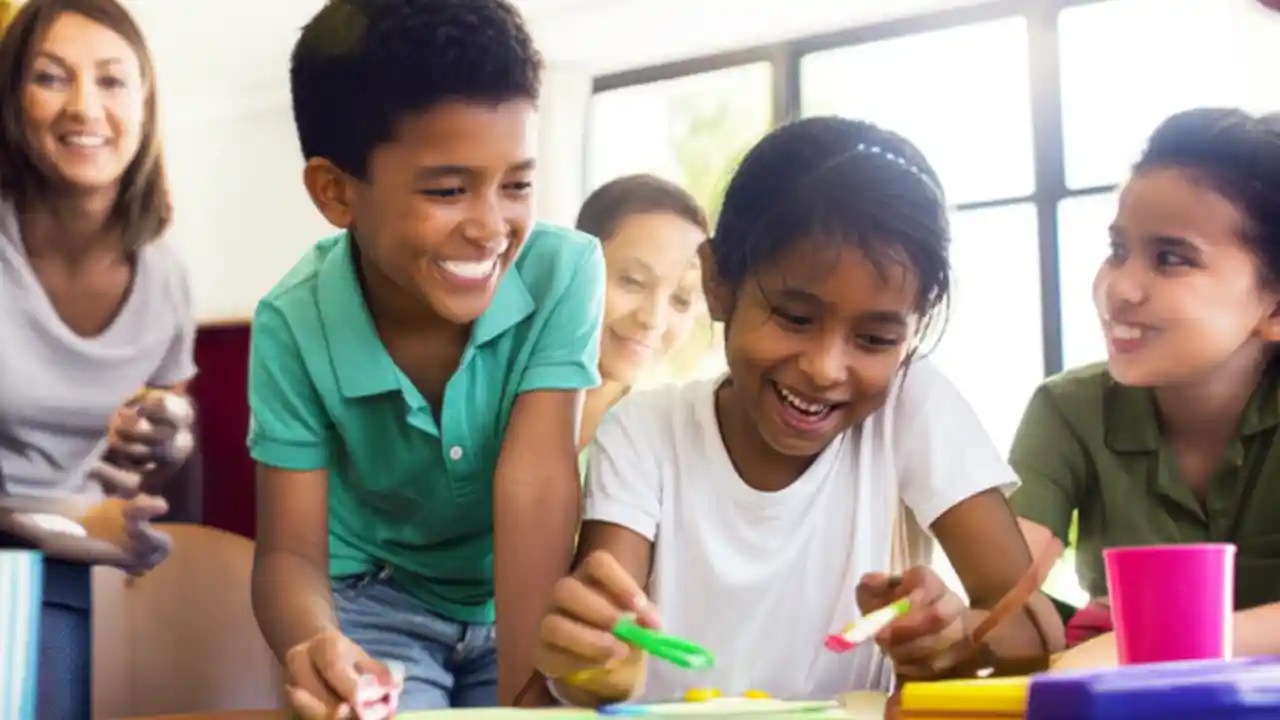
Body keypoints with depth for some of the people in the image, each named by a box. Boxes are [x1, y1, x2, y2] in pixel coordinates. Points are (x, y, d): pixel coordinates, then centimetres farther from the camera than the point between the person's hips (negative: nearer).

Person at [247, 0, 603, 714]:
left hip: (525, 595, 1)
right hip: (381, 599, -1)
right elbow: (291, 549, -17)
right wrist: (315, 647, -41)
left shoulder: (564, 270, -22)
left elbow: (536, 479, -28)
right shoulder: (294, 324, -20)